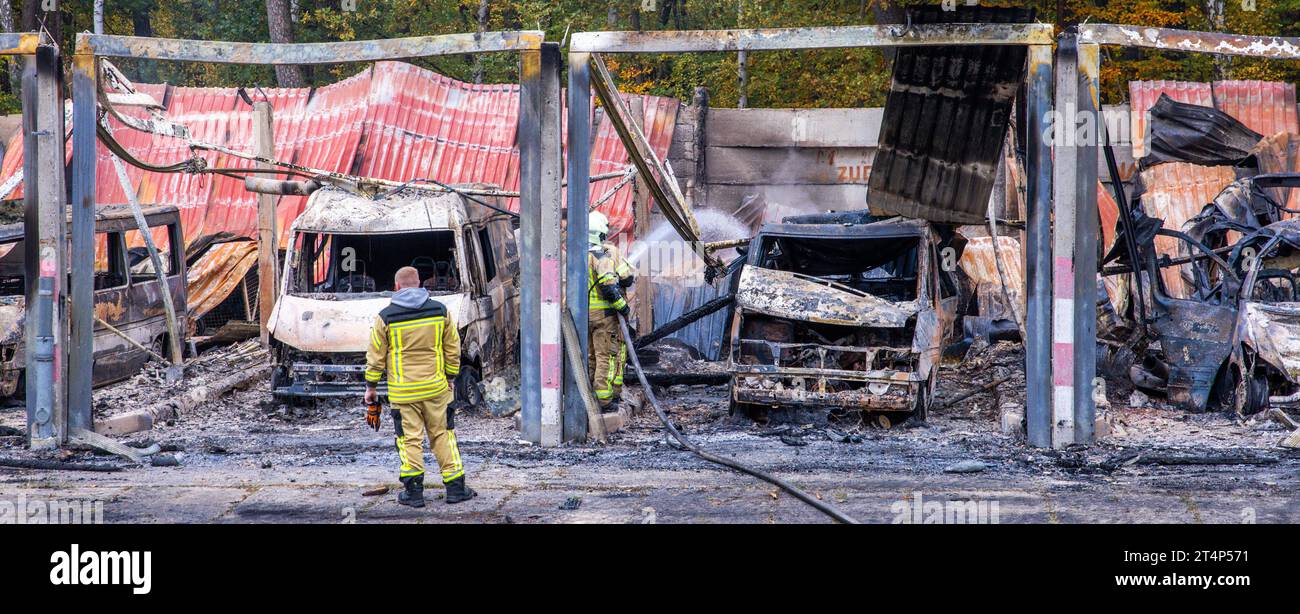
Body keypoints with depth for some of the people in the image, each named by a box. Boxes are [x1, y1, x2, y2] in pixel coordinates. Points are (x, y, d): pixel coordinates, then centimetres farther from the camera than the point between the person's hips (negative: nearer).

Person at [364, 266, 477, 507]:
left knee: (410, 439, 4)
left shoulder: (386, 317, -5)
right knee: (443, 435, 10)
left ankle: (413, 492, 5)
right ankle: (455, 488, 11)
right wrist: (450, 378, 19)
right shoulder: (440, 311, 1)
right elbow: (453, 349, 7)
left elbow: (376, 355, -1)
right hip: (436, 388, 2)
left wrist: (371, 386, 10)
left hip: (402, 391, -2)